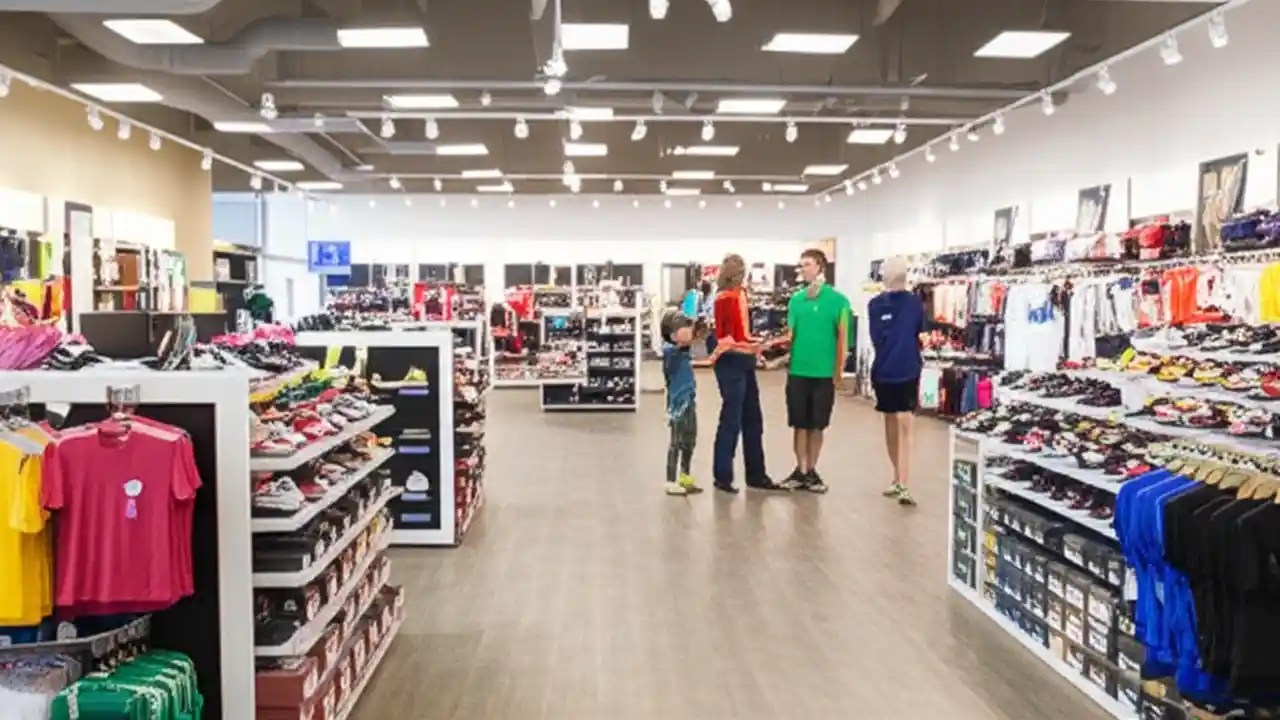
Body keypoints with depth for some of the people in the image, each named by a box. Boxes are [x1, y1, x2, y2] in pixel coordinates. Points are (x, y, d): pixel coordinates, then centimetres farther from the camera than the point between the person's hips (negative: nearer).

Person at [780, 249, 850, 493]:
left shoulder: (838, 300, -4)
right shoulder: (796, 299, 4)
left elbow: (842, 337, -1)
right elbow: (790, 334, 8)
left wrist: (839, 371, -2)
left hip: (824, 373, -2)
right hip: (798, 371, 2)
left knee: (817, 425, 9)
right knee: (800, 424, 7)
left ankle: (812, 471, 21)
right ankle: (801, 471, 17)